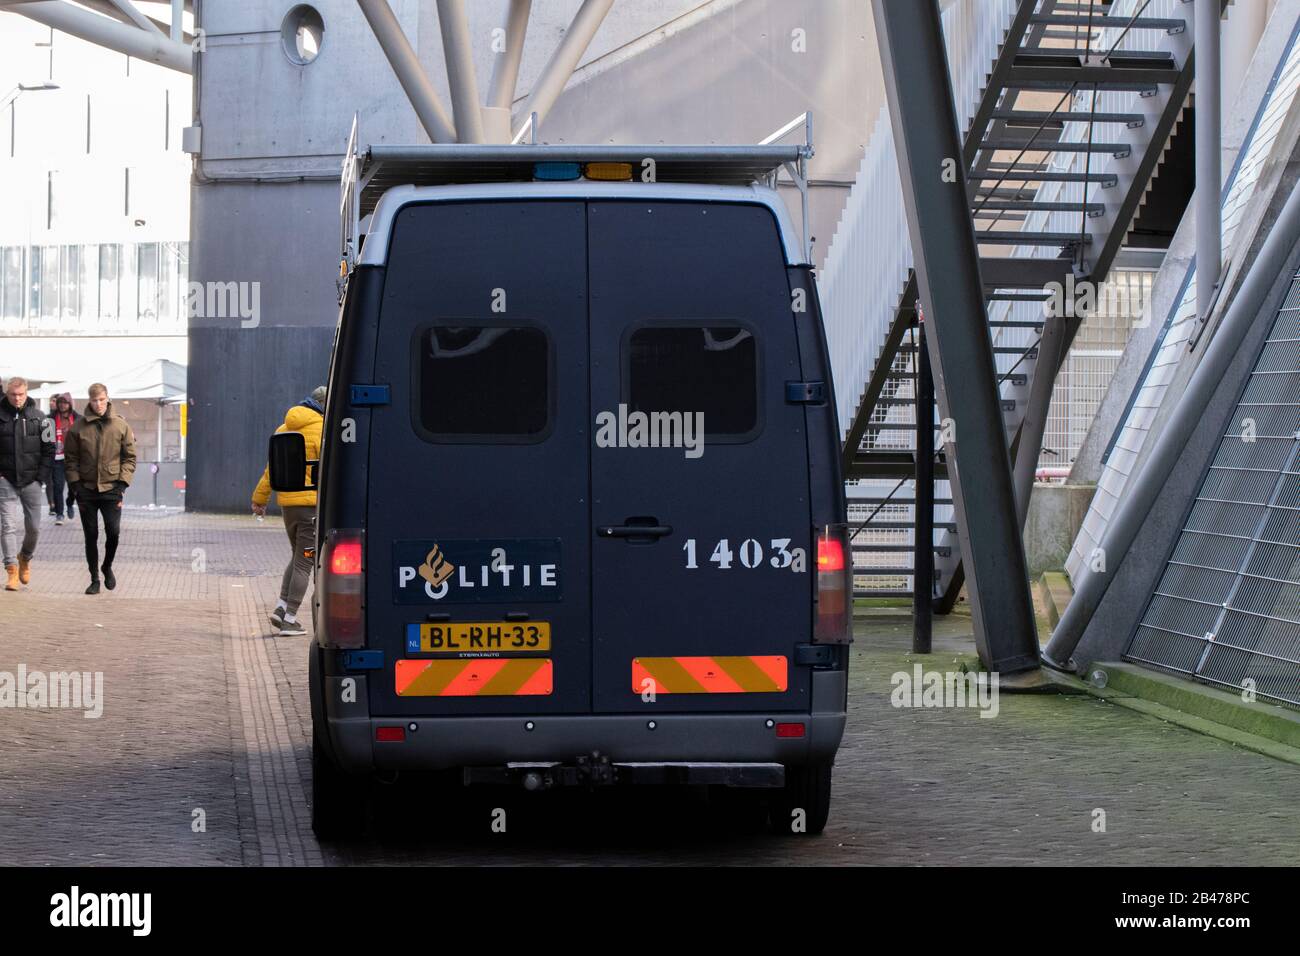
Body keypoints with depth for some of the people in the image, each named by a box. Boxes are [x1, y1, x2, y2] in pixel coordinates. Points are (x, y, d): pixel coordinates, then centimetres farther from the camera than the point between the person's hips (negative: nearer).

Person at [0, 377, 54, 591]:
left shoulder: (38, 417, 2)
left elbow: (49, 449, 4)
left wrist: (42, 477, -3)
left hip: (32, 481, 1)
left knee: (33, 527, 5)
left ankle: (25, 558, 32)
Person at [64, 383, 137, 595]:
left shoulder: (121, 425, 1)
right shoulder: (78, 427, -1)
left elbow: (129, 457, 4)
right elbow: (70, 458, 4)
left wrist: (122, 484, -5)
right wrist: (76, 484, -5)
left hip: (111, 489, 0)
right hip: (87, 489, 0)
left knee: (113, 531, -9)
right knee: (91, 536, 4)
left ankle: (107, 567, 19)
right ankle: (95, 579, 14)